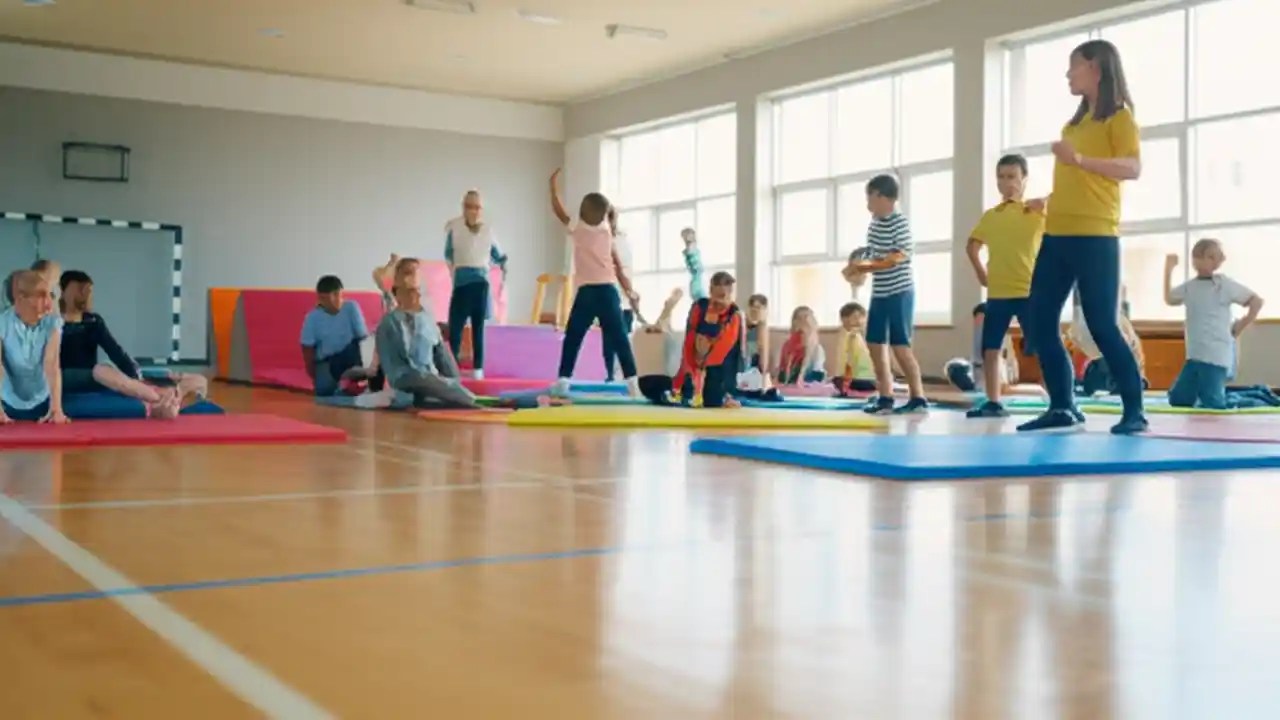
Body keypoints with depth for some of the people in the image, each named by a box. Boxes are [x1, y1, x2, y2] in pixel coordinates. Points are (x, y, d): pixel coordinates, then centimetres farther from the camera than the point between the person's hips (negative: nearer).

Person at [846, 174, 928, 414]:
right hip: (879, 293, 8)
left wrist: (868, 264, -24)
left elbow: (901, 256, -19)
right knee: (875, 344, 7)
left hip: (900, 292, -8)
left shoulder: (899, 222, -13)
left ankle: (918, 398, 1)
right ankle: (885, 398, 13)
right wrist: (856, 267, -3)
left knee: (900, 346, -8)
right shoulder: (874, 224, 10)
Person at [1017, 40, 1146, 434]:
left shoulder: (1118, 115, -2)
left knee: (1102, 326, -8)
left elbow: (1133, 167, -17)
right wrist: (1048, 201, 17)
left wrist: (1080, 159, -28)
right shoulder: (1077, 120, 21)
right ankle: (1062, 407, 9)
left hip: (1095, 236, -8)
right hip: (1057, 234, 8)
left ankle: (1134, 410, 2)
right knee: (1040, 323, 2)